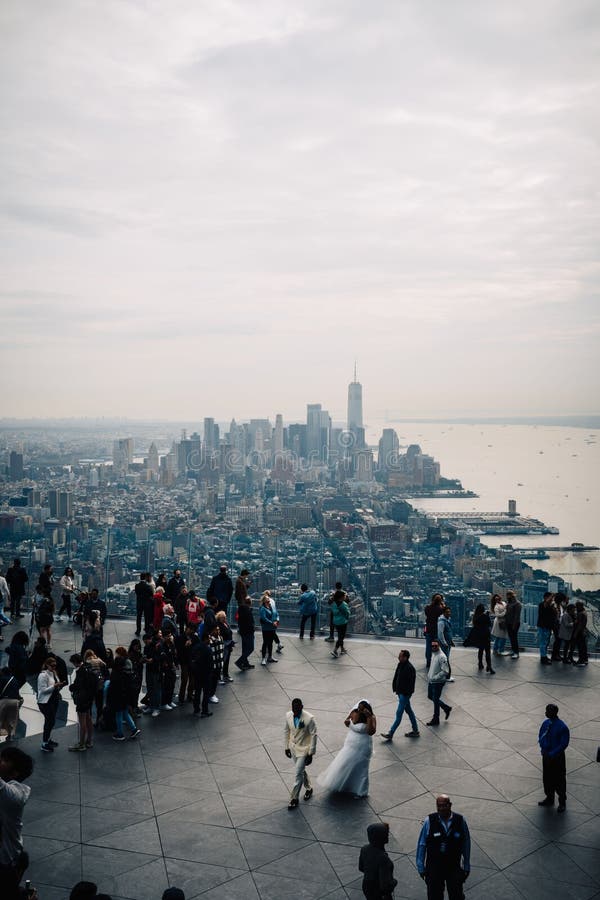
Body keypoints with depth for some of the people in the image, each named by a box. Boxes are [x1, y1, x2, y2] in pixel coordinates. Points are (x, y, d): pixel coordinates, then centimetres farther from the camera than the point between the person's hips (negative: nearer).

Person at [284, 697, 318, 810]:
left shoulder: (309, 718, -24)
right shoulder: (288, 716, -10)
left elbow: (313, 735, -16)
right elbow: (286, 731, 5)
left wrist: (311, 753, -14)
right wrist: (286, 747, 7)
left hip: (303, 749, -5)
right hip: (293, 748, 5)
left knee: (299, 773, -4)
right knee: (301, 770, 21)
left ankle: (294, 798, 9)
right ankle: (308, 788, 43)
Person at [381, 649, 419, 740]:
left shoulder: (410, 668, -25)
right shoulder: (400, 664, 2)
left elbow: (411, 682, -24)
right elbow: (396, 677, 12)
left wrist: (406, 693, -20)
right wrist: (395, 688, 10)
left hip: (405, 694, -10)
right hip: (400, 692, 10)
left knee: (399, 714, -2)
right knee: (409, 711, 19)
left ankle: (390, 734, 3)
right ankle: (415, 731, 32)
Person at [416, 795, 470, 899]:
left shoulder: (460, 821, -12)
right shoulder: (429, 821, -16)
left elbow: (466, 844, -2)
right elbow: (421, 844, -7)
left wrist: (466, 867, 5)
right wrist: (421, 867, -1)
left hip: (454, 867, 1)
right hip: (434, 867, -1)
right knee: (434, 896, 13)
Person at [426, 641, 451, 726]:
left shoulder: (441, 657, -24)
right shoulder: (433, 653, 4)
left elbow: (445, 671, -28)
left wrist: (434, 678, -27)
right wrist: (429, 676, 12)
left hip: (438, 682, -9)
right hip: (431, 681, 9)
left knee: (435, 700, 3)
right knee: (430, 696, 20)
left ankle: (435, 719, 20)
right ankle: (446, 708, 35)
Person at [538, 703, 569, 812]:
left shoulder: (562, 727, -22)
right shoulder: (545, 723, -2)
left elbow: (564, 744, -18)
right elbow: (541, 737, 8)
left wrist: (552, 753, -20)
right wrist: (543, 748, -9)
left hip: (557, 757, -6)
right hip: (546, 755, 6)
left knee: (559, 780, 7)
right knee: (547, 778, 18)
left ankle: (562, 802, 24)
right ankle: (549, 798, 36)